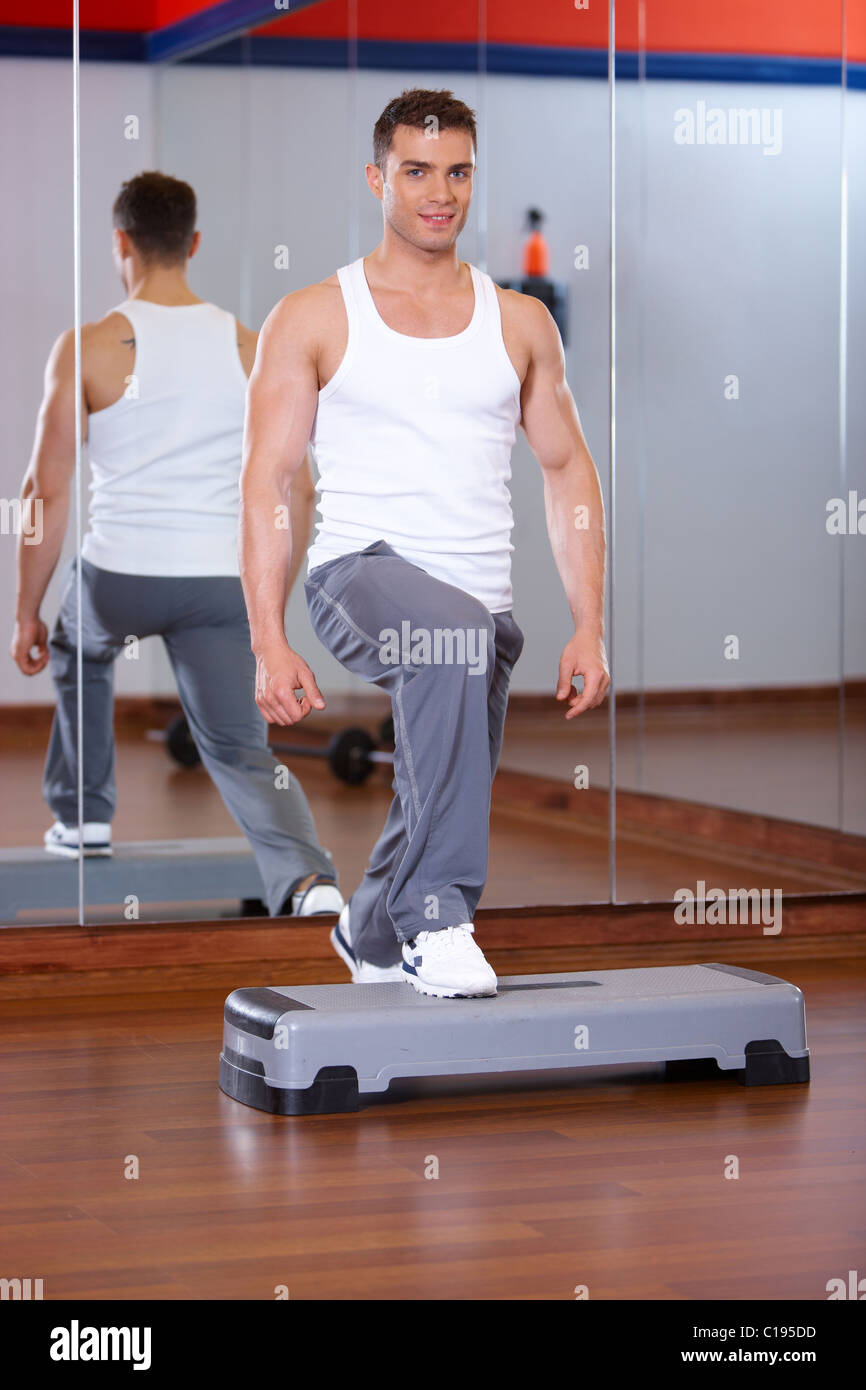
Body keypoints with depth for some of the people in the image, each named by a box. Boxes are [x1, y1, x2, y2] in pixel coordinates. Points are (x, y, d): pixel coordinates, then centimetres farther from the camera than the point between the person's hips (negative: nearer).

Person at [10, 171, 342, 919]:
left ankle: (83, 818, 41)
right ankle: (307, 878, -20)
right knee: (242, 750, 6)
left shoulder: (89, 347, -4)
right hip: (223, 579, 1)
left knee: (79, 647, 34)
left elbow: (47, 492, -5)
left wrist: (27, 611, 3)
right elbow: (298, 492, 7)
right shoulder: (251, 349, 5)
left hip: (121, 576, -1)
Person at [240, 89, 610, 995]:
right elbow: (266, 481, 0)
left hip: (481, 605, 4)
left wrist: (589, 628, 4)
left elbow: (568, 473, 15)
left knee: (437, 821, 8)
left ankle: (370, 936, 44)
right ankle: (437, 921, -33)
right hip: (360, 576, -4)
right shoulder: (312, 319, 4)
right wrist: (268, 641, -11)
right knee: (456, 635, -37)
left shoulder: (520, 323, 13)